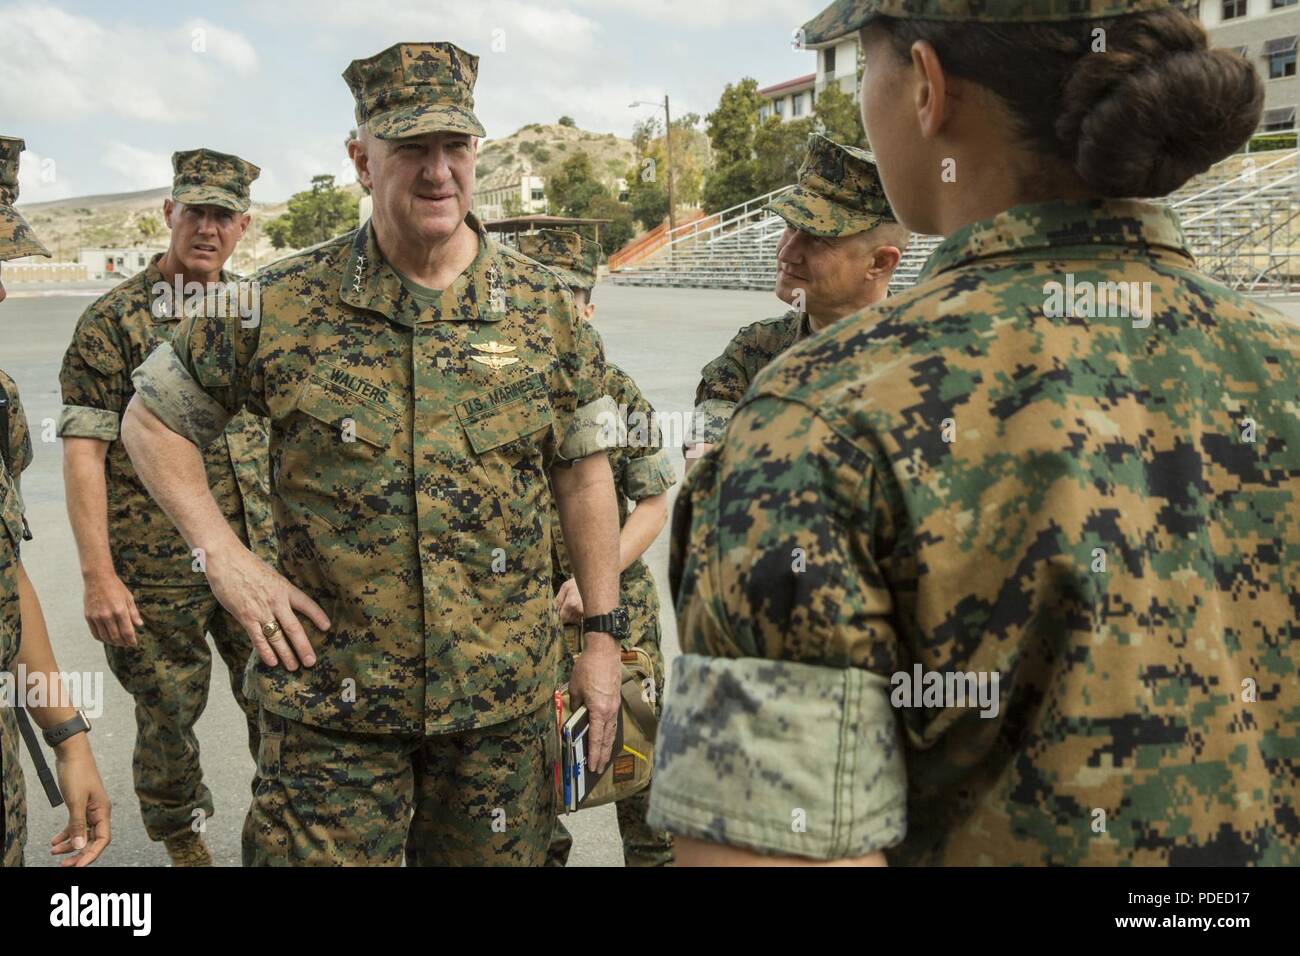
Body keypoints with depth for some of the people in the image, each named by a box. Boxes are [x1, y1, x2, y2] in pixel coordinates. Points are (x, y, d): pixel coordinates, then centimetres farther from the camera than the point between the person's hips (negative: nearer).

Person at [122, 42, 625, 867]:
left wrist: (604, 634, 4)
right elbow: (152, 419, 6)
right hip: (333, 701, -1)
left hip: (504, 697, 2)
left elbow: (583, 469, 5)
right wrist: (223, 554, -6)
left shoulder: (545, 307, 0)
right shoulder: (283, 305, -5)